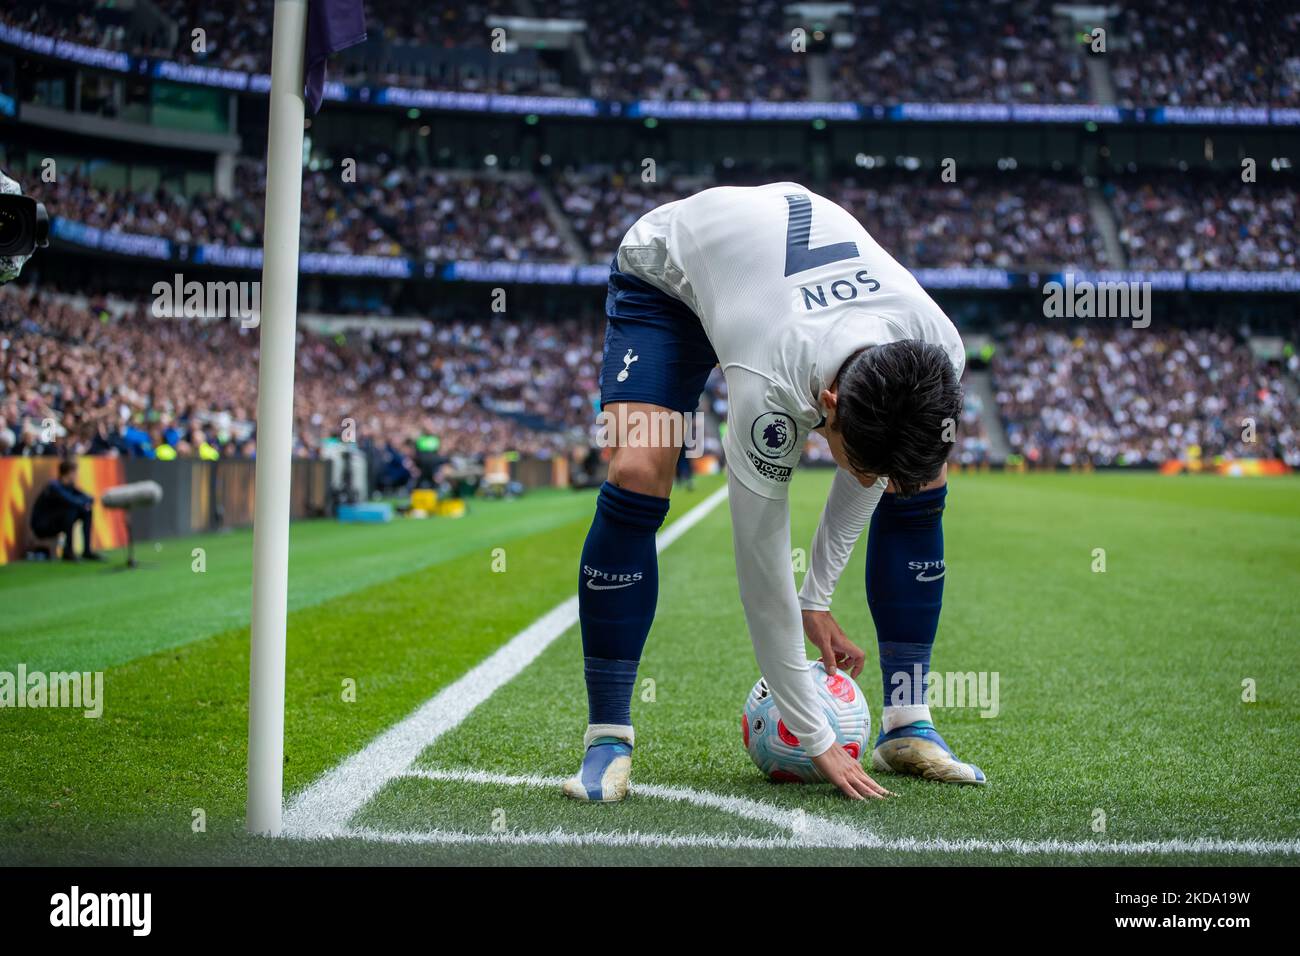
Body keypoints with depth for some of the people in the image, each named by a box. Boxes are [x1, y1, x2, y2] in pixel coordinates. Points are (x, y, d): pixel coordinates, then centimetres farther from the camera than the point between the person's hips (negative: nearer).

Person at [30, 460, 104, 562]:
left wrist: (88, 501, -20)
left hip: (54, 522, 9)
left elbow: (88, 499, 2)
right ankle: (68, 551, -22)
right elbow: (70, 502, -36)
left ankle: (87, 550, 1)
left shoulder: (70, 486, 4)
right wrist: (84, 503, -19)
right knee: (70, 510, -30)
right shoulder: (54, 487, -22)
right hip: (41, 526, -9)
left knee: (87, 511, 1)